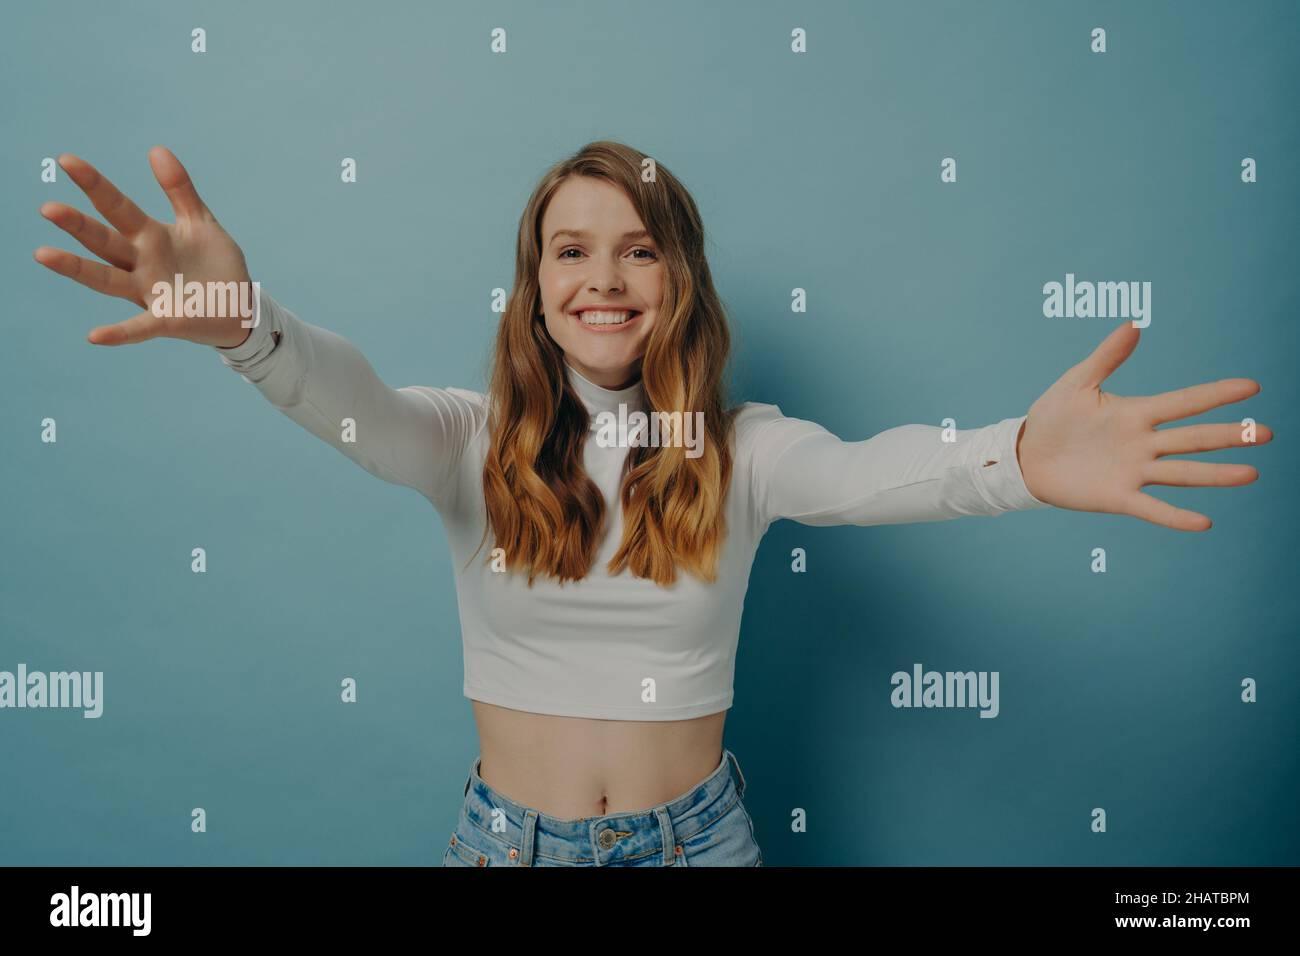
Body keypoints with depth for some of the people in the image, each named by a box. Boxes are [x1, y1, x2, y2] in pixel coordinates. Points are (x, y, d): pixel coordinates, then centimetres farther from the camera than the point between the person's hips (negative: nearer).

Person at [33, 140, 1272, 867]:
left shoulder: (741, 448, -9)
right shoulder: (473, 440, -8)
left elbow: (866, 472, -28)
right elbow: (356, 405, -28)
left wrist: (1016, 459, -51)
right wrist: (241, 322, -50)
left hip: (694, 833, 0)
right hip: (506, 832, 1)